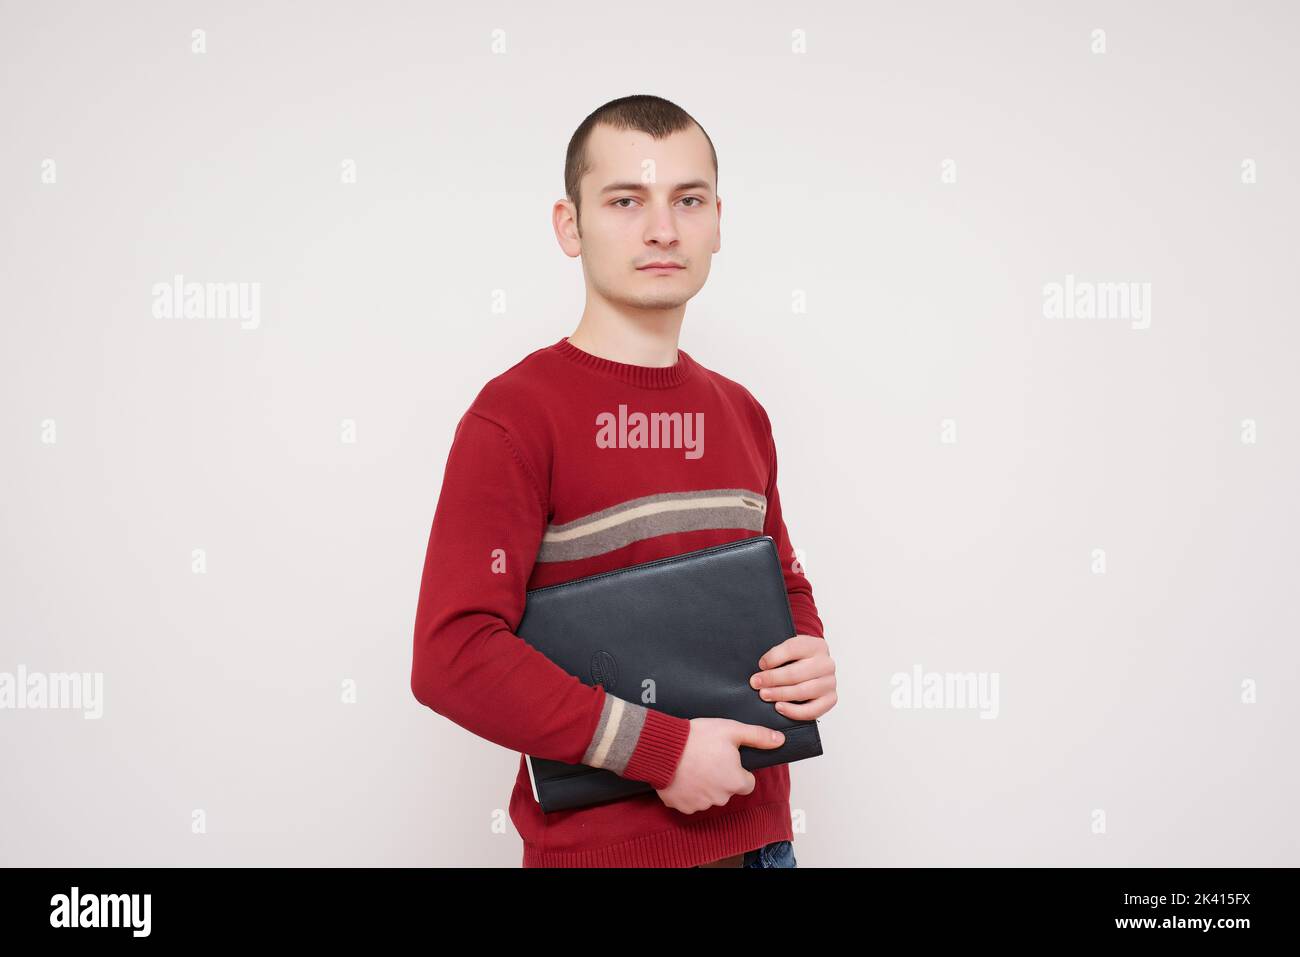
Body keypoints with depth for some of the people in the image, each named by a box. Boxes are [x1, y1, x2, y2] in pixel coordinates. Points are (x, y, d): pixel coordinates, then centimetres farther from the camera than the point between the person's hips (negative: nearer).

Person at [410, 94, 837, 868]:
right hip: (602, 844, -6)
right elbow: (453, 654, -20)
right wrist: (662, 749, -20)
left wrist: (812, 657, -2)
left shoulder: (740, 414, 7)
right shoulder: (514, 416, -13)